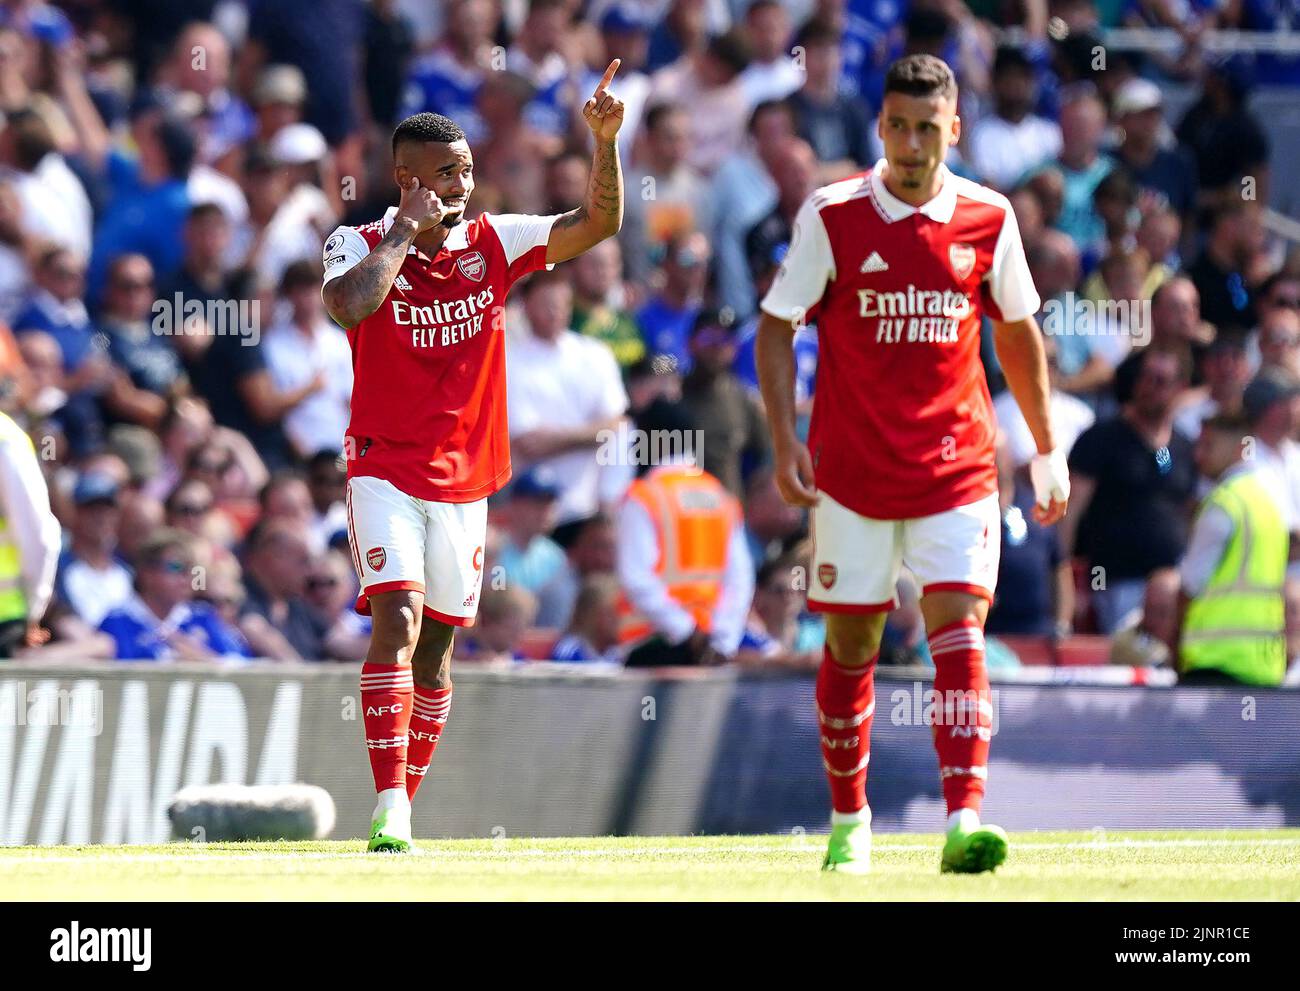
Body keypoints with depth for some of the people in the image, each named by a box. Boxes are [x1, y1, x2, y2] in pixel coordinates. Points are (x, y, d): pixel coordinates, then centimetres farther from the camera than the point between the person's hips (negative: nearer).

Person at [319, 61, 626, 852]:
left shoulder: (493, 244, 4)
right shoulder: (361, 246, -6)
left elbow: (597, 224, 0)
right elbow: (349, 306, -28)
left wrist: (605, 141, -14)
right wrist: (407, 230, -20)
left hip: (465, 480, 4)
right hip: (386, 469, -4)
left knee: (436, 649, 9)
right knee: (397, 622, -21)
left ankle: (403, 814, 19)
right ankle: (389, 808, -25)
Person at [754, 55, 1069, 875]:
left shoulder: (988, 220, 1)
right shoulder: (832, 216, -5)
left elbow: (1019, 334, 13)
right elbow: (777, 326, 1)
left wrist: (1047, 451, 14)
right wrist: (785, 439, -10)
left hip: (956, 468, 0)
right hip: (854, 470, 0)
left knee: (959, 630, -14)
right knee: (851, 644, 7)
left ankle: (966, 820, -21)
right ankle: (849, 821, 23)